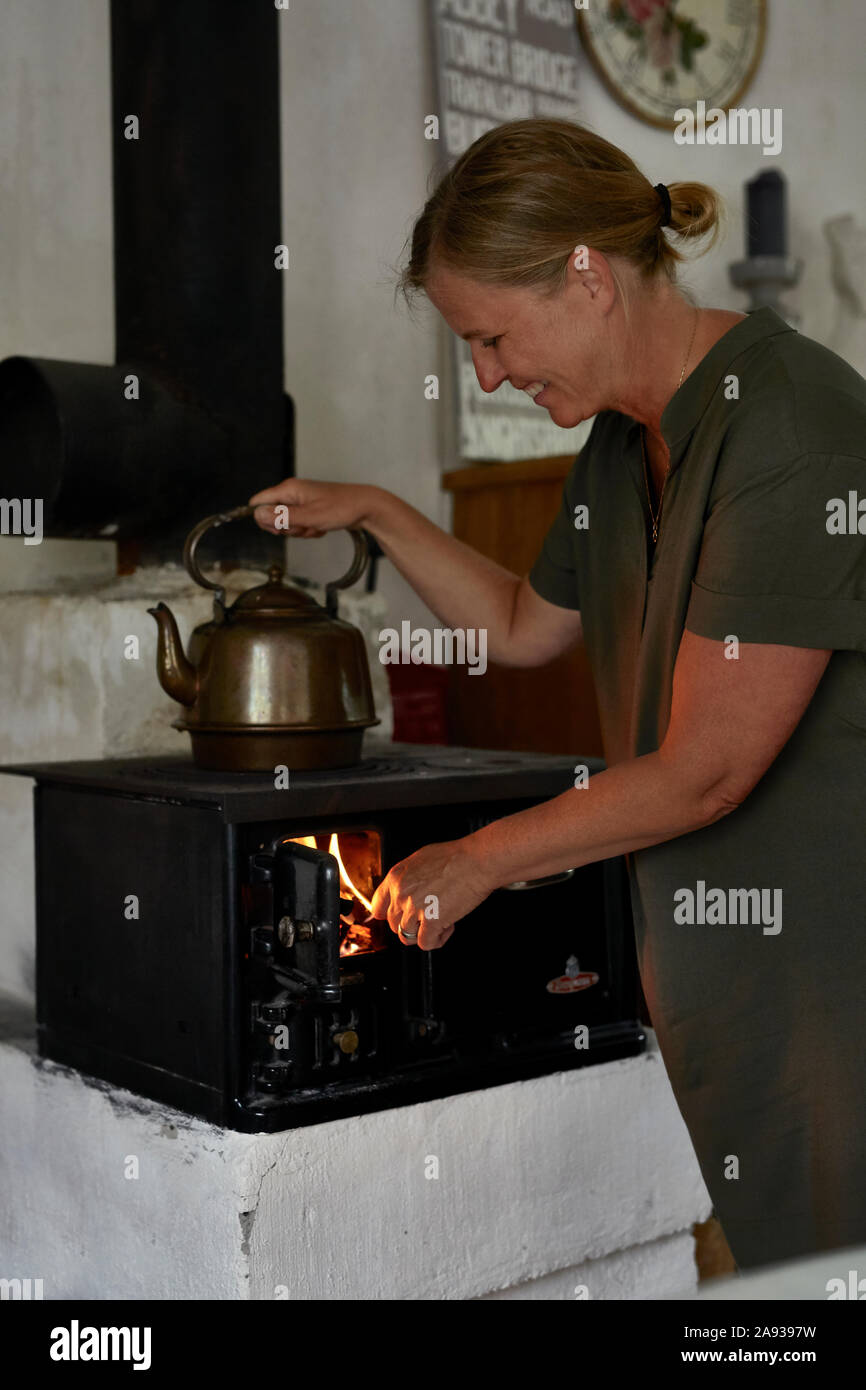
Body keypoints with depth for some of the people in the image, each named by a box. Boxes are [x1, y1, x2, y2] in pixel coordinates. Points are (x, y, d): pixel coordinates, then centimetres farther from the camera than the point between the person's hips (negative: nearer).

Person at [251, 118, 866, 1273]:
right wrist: (376, 514, 13)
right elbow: (525, 628, 24)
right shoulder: (628, 438, 9)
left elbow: (703, 772, -20)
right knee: (756, 1257, 12)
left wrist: (479, 859, -8)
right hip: (711, 937, 8)